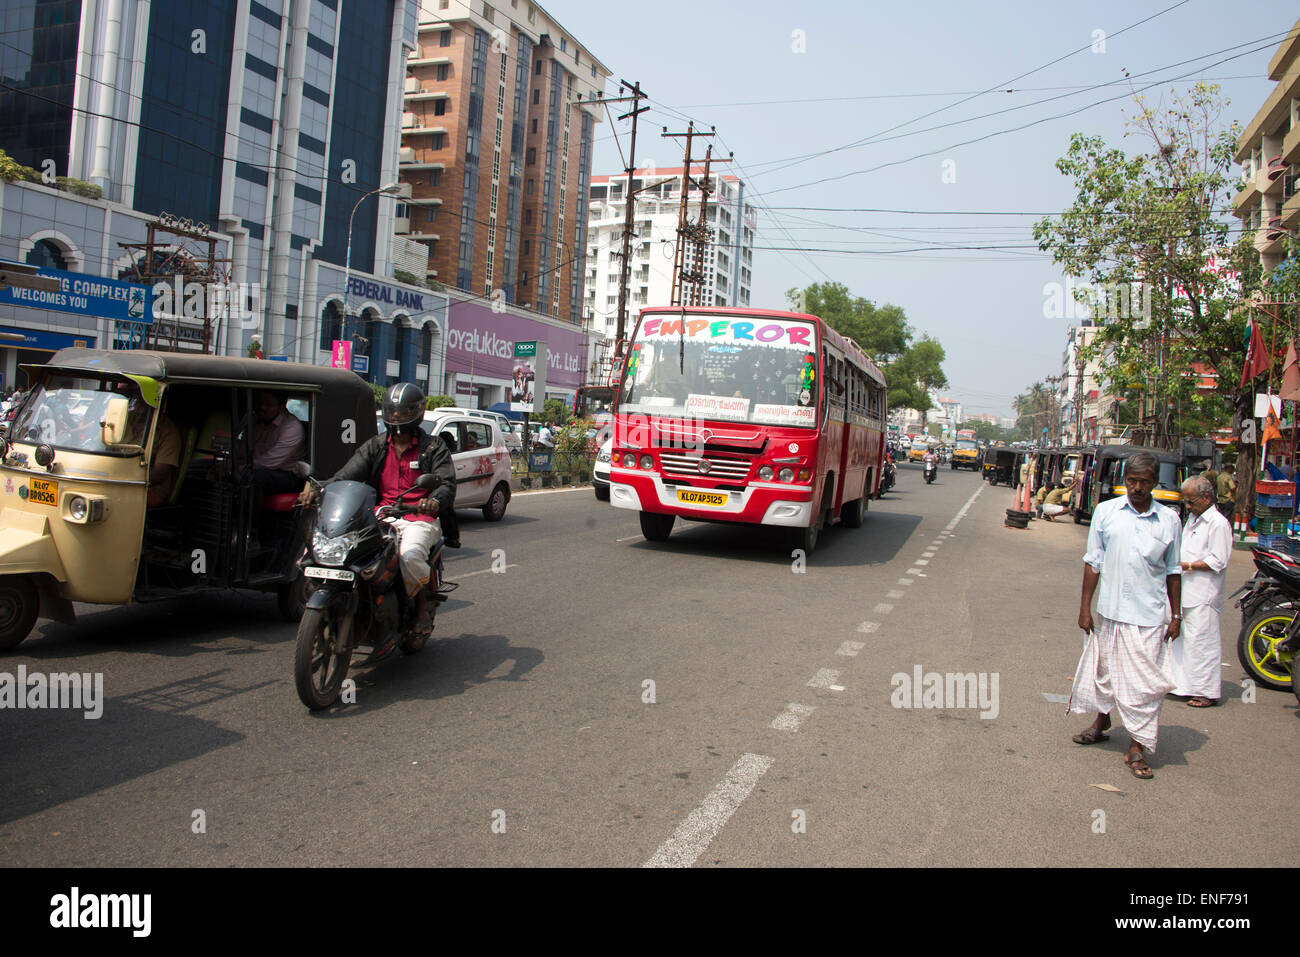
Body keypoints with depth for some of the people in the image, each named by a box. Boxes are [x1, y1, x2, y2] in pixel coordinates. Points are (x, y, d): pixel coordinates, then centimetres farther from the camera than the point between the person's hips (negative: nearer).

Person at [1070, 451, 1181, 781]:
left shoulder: (1168, 519, 1)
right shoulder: (1106, 511, 0)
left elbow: (1173, 571, 9)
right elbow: (1093, 562, 4)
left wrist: (1176, 615, 8)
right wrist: (1085, 607, 2)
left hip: (1148, 615, -1)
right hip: (1109, 611, 1)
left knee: (1143, 680, -2)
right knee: (1104, 669, 16)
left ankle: (1137, 747, 8)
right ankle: (1101, 722, 38)